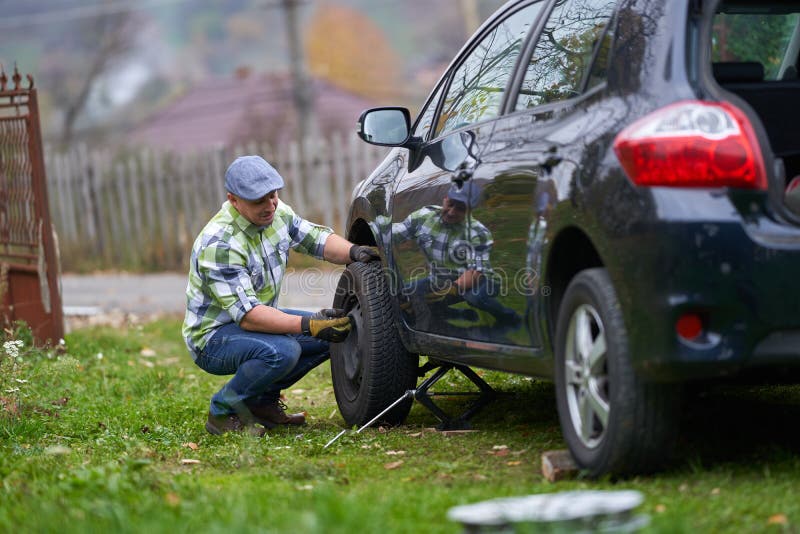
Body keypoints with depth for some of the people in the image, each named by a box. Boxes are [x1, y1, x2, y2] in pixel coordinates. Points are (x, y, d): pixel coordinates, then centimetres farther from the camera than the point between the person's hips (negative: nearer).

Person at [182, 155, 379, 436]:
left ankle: (262, 401, 10)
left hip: (257, 319, 9)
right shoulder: (219, 245, -29)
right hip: (213, 337, -9)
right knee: (281, 351, -34)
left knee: (333, 329, 1)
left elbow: (317, 238, 5)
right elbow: (248, 316, -33)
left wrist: (353, 252, -18)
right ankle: (223, 411, -10)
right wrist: (309, 326, -38)